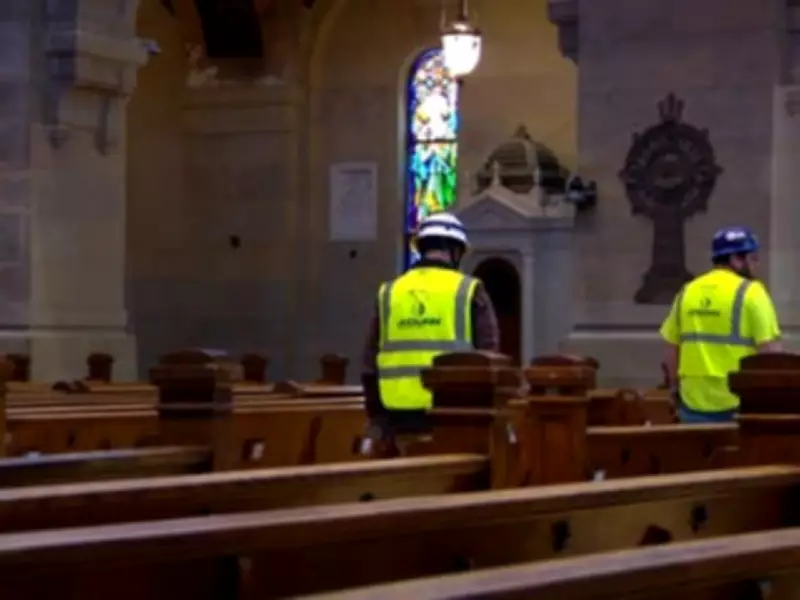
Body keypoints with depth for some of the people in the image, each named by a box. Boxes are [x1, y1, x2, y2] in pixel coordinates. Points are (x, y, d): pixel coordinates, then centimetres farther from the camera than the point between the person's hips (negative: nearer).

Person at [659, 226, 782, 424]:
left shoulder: (687, 292, 10)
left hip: (694, 402, 5)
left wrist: (677, 389, 24)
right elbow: (771, 350, -12)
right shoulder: (750, 292, -7)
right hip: (739, 403, -5)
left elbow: (671, 352, 14)